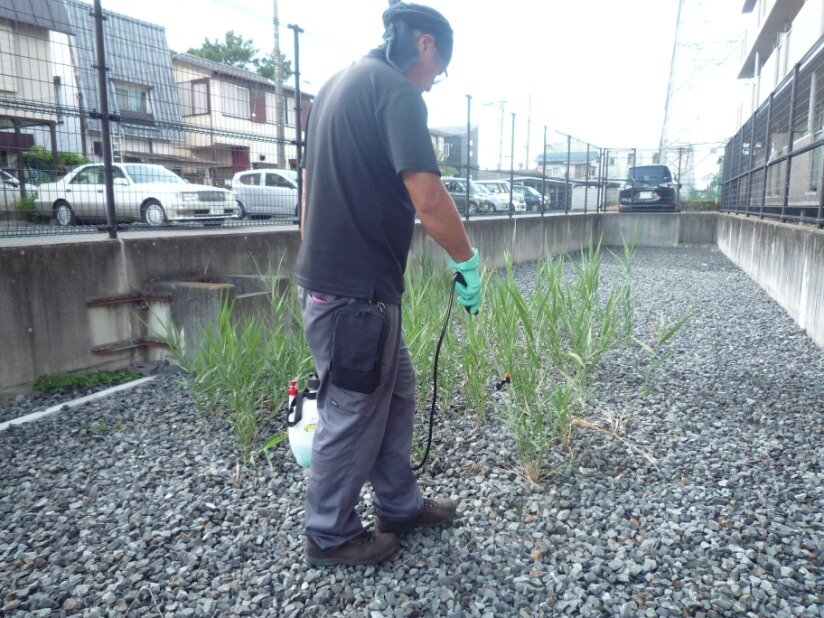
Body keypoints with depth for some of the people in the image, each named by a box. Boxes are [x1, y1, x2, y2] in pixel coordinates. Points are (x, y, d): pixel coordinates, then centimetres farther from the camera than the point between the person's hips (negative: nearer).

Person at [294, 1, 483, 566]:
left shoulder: (339, 84, 16)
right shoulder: (397, 91, -14)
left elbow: (312, 185, 19)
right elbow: (428, 200, -23)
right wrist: (469, 262, -7)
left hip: (329, 279, 10)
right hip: (354, 292, -10)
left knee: (396, 390, 20)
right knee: (352, 414, 6)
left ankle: (400, 505, 36)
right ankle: (330, 535, 26)